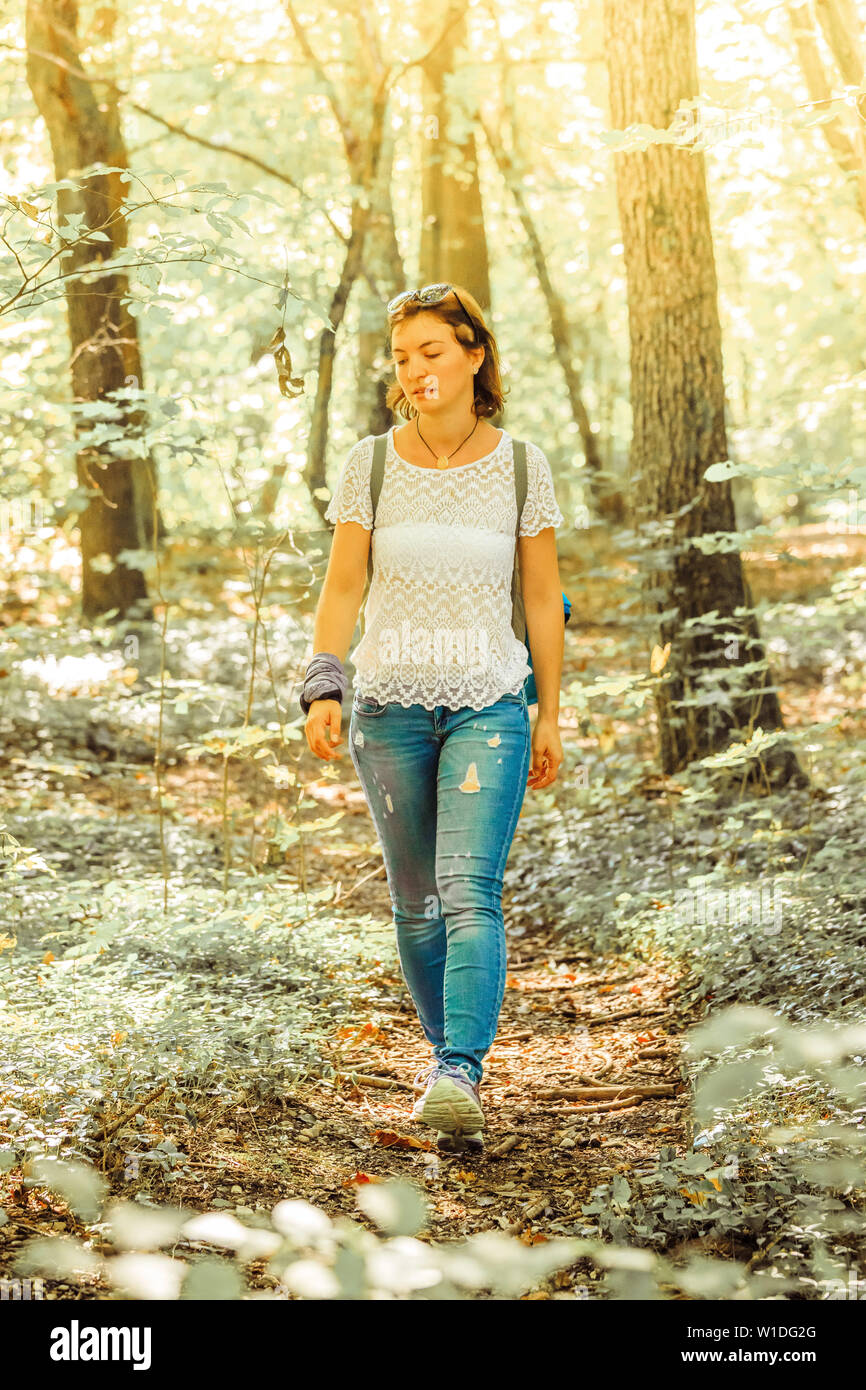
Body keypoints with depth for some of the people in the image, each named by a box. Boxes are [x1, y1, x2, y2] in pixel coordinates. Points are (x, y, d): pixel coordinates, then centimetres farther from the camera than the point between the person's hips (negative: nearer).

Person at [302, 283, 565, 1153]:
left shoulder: (521, 466, 1)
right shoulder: (371, 465, 2)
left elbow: (543, 599, 7)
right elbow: (342, 589, 5)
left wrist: (551, 714, 8)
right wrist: (322, 688, -8)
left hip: (489, 705, -2)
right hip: (390, 703, 2)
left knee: (470, 890, -17)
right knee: (415, 901, 10)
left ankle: (460, 1078, -25)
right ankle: (446, 1047, 29)